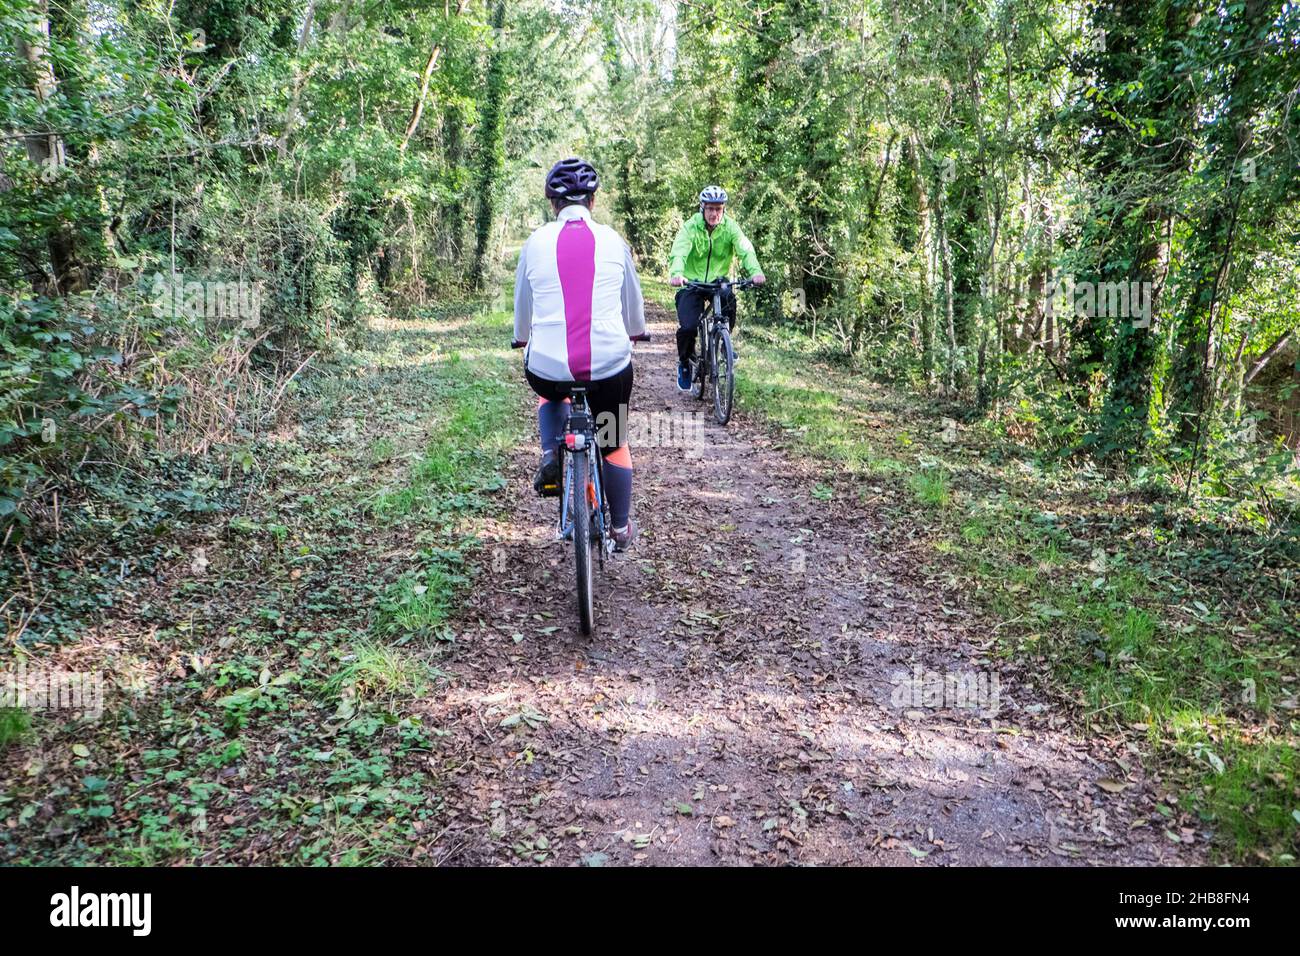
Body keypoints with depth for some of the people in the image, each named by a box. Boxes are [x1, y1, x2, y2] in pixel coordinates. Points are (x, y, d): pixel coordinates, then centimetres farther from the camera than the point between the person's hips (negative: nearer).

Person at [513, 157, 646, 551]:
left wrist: (523, 339, 37)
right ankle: (621, 528, 33)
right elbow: (633, 303, 17)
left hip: (548, 367, 0)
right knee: (614, 443, 23)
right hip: (610, 366, 0)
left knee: (550, 392, 37)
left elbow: (522, 308, 15)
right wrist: (634, 332, 40)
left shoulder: (536, 243, 2)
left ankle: (550, 458, 14)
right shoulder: (613, 241, 2)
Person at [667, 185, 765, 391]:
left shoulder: (730, 227, -7)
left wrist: (755, 271, -44)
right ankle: (684, 363, 12)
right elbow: (679, 252, -28)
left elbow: (745, 249, -22)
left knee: (730, 302, -30)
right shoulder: (690, 227, -12)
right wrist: (676, 273, -50)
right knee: (688, 326, -18)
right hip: (692, 283, -2)